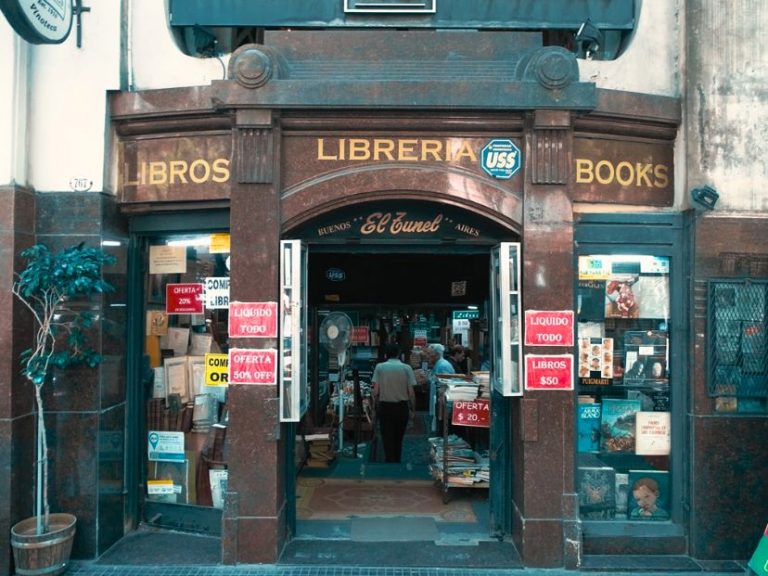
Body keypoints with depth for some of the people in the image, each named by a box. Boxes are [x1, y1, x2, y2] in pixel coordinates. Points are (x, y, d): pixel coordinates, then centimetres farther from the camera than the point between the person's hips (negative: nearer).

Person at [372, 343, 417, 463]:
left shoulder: (379, 367, -5)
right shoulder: (406, 368, -5)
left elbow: (375, 392, -7)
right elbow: (411, 393, -6)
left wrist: (378, 405, 9)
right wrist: (412, 409, 6)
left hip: (385, 407, -1)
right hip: (402, 407, 1)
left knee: (388, 439, 7)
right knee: (398, 439, 18)